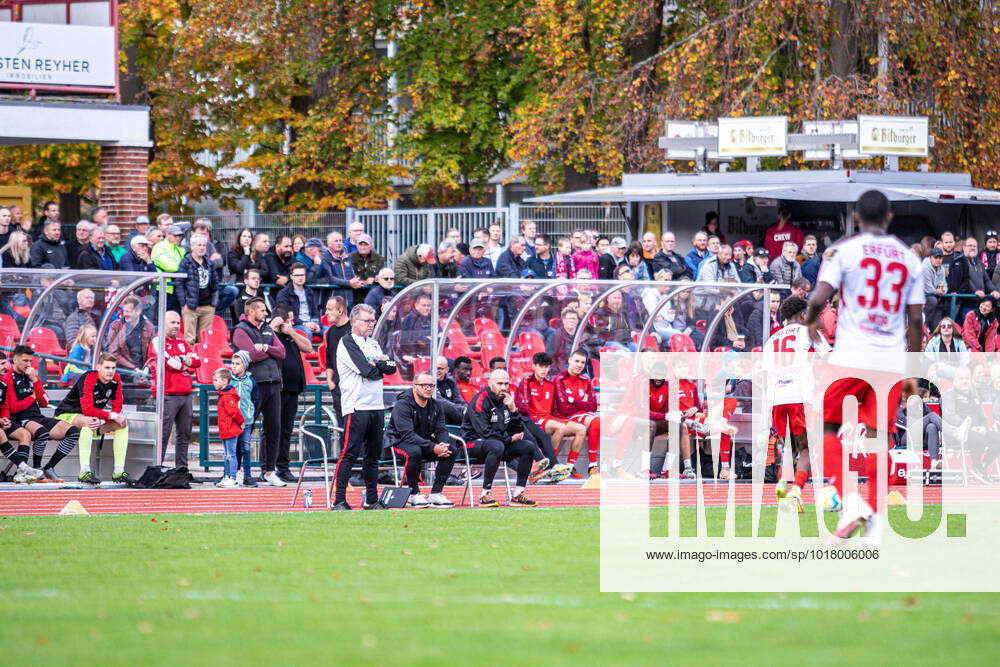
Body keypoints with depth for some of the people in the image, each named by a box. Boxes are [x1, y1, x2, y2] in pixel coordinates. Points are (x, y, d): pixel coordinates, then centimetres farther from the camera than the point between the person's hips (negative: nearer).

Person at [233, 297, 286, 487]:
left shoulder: (267, 329, 19)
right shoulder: (241, 331, -2)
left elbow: (281, 352, 8)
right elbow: (252, 355, -15)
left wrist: (265, 348, -8)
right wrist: (270, 351, 1)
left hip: (273, 384, 7)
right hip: (254, 384, -7)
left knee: (274, 429, 7)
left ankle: (268, 471, 13)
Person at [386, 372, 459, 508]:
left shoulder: (435, 405, 4)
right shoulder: (402, 405, -18)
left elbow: (441, 430, 1)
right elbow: (407, 434, -27)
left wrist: (443, 446, -24)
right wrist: (433, 448, -34)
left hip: (425, 442, 6)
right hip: (400, 442, -6)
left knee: (452, 450, -15)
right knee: (414, 451, -39)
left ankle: (436, 494, -12)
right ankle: (413, 494, -22)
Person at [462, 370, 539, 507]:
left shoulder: (506, 400, 8)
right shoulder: (480, 400, -15)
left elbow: (518, 431, 6)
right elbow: (484, 432, -20)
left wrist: (513, 410, -11)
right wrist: (510, 439, -10)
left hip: (501, 443, 8)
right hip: (474, 443, -8)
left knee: (529, 446, -8)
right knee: (497, 446, -38)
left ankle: (518, 494, -7)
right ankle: (485, 495, -34)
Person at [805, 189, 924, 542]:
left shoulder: (843, 249, -1)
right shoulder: (908, 257, 10)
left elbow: (819, 298, -11)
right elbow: (915, 320, 10)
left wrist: (812, 319, 12)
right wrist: (913, 372, 17)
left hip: (851, 356, -3)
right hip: (892, 361, 3)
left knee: (828, 428, 8)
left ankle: (850, 500, -11)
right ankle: (874, 519, 1)